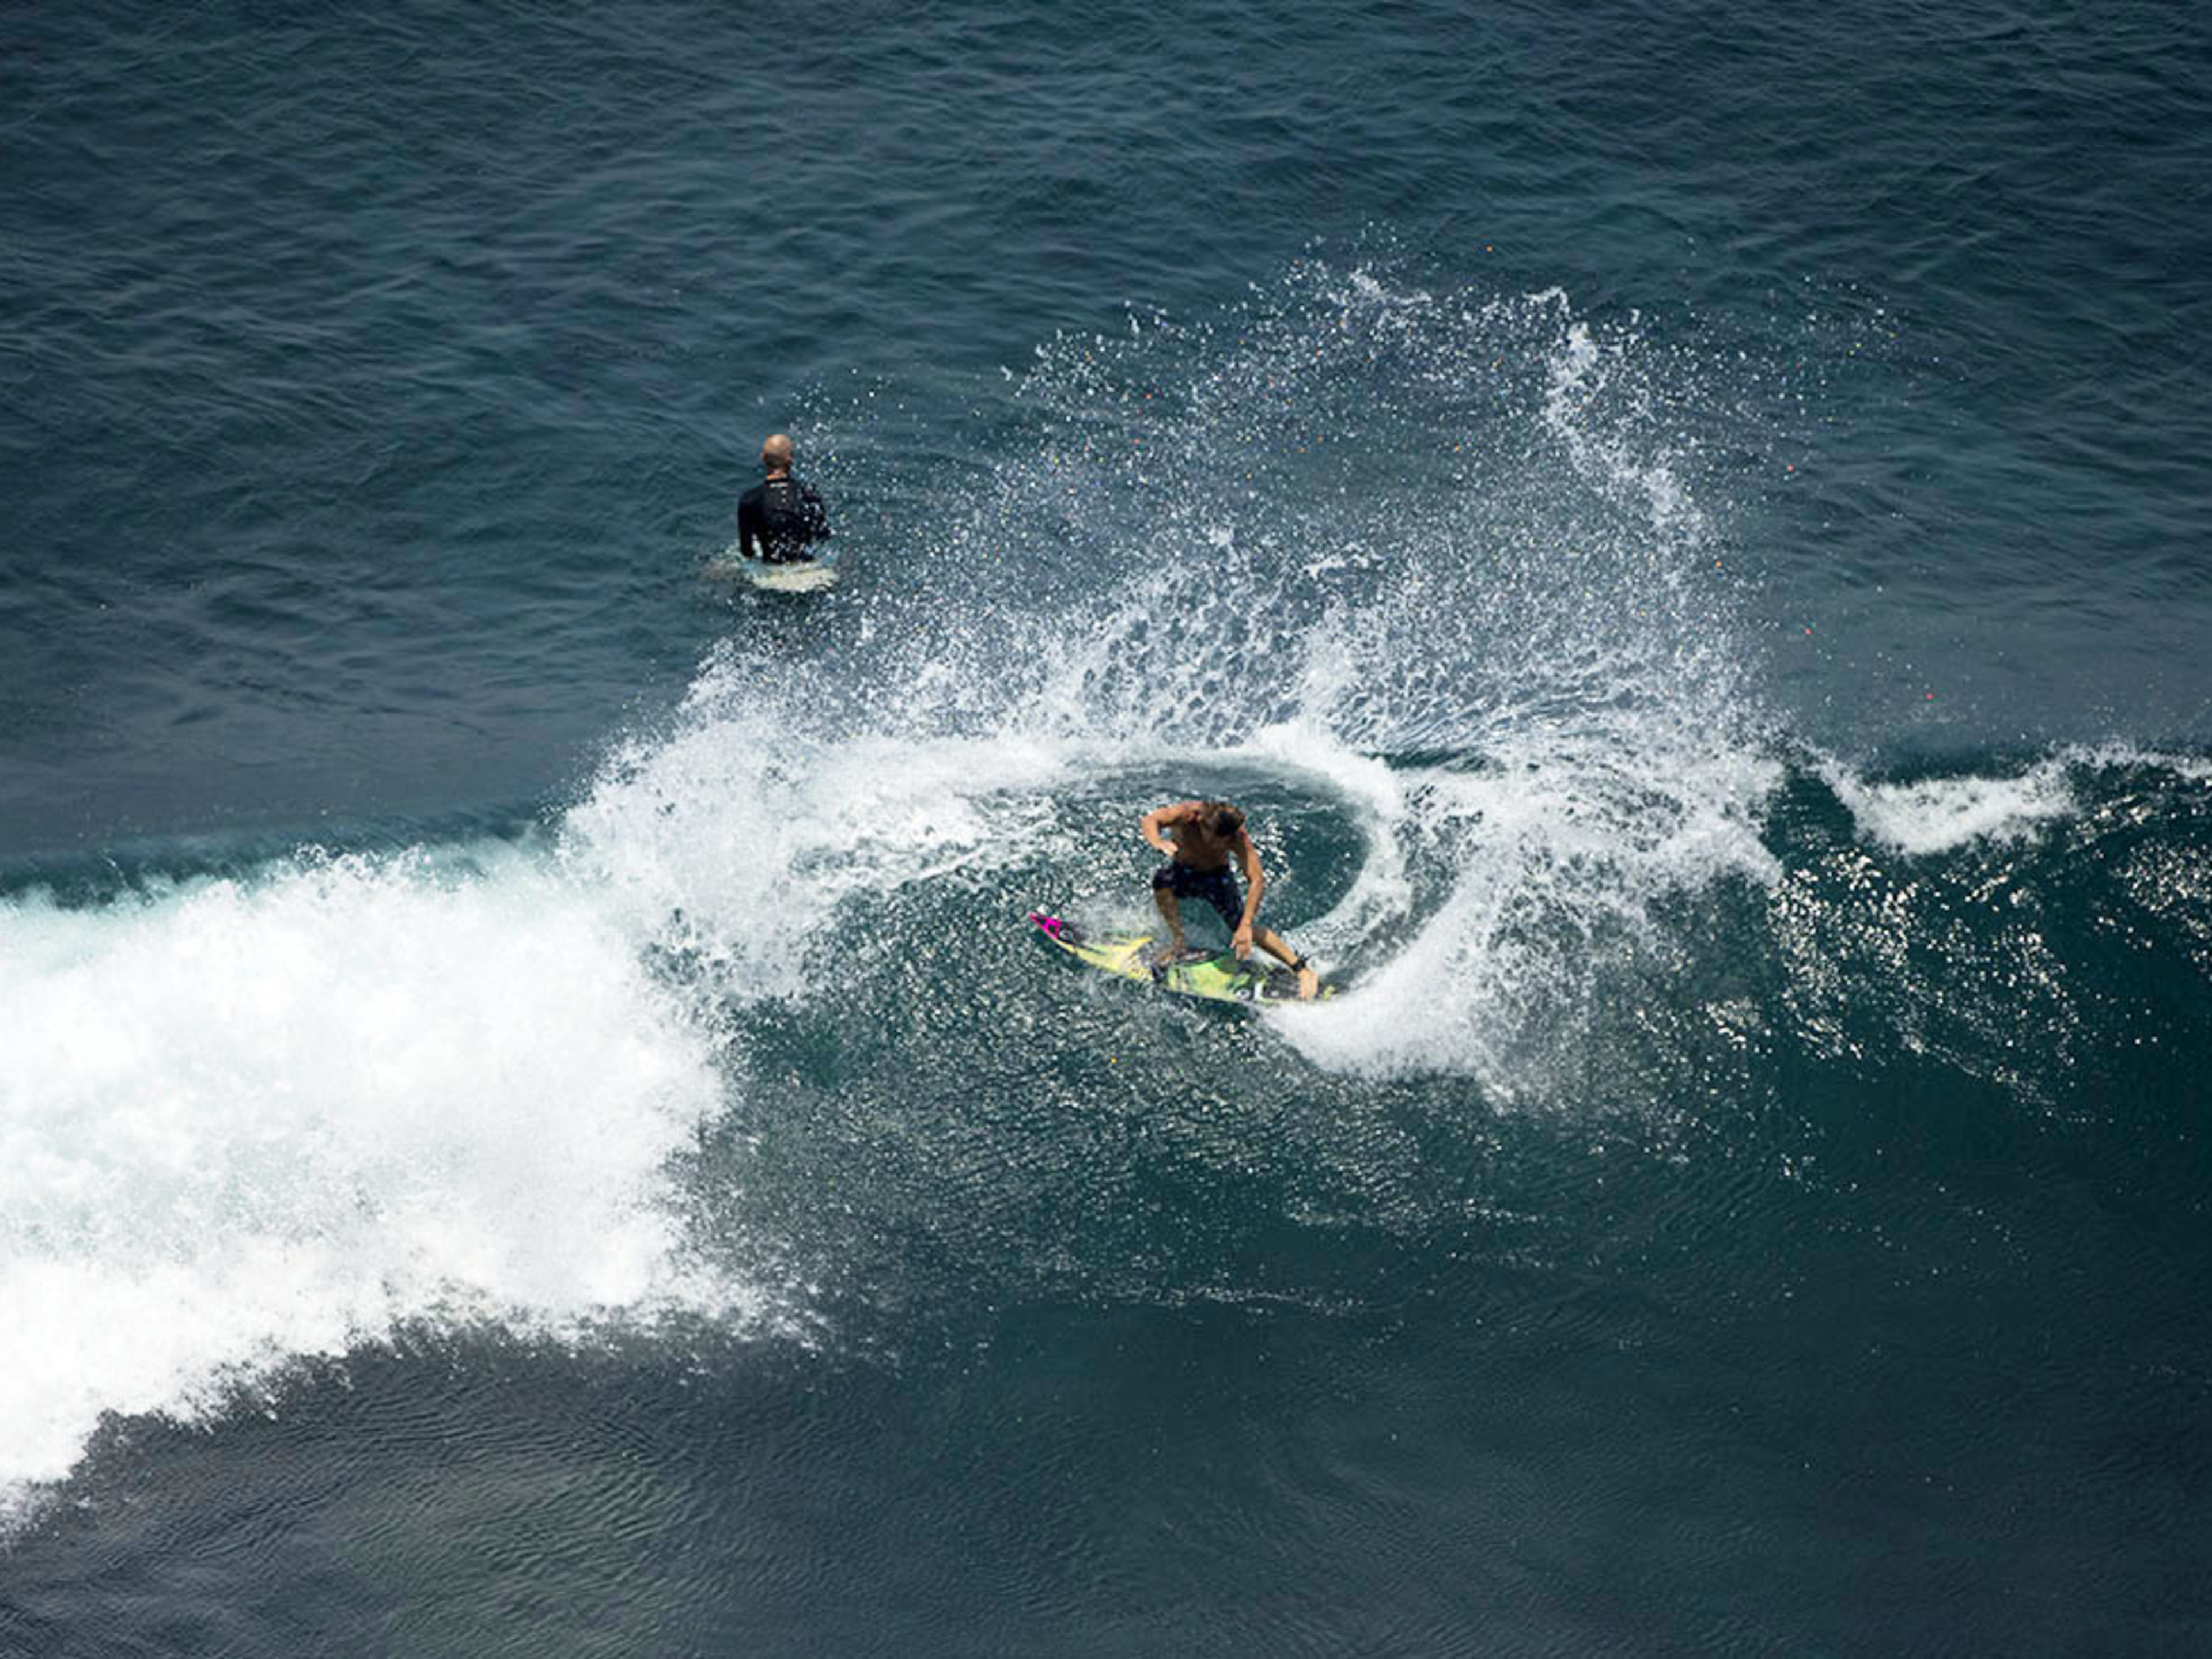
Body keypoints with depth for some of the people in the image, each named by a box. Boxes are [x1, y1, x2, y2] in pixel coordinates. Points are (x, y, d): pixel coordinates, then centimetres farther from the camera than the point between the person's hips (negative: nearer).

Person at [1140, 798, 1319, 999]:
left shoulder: (1237, 837, -32)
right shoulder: (1188, 814, -33)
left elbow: (1257, 881, -35)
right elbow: (1152, 819, -48)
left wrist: (1246, 926, -46)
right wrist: (1158, 842, -72)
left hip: (1217, 876, -1)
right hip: (1182, 872, 1)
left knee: (1244, 928, -16)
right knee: (1162, 879, -33)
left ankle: (1303, 971, -8)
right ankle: (1178, 942, -20)